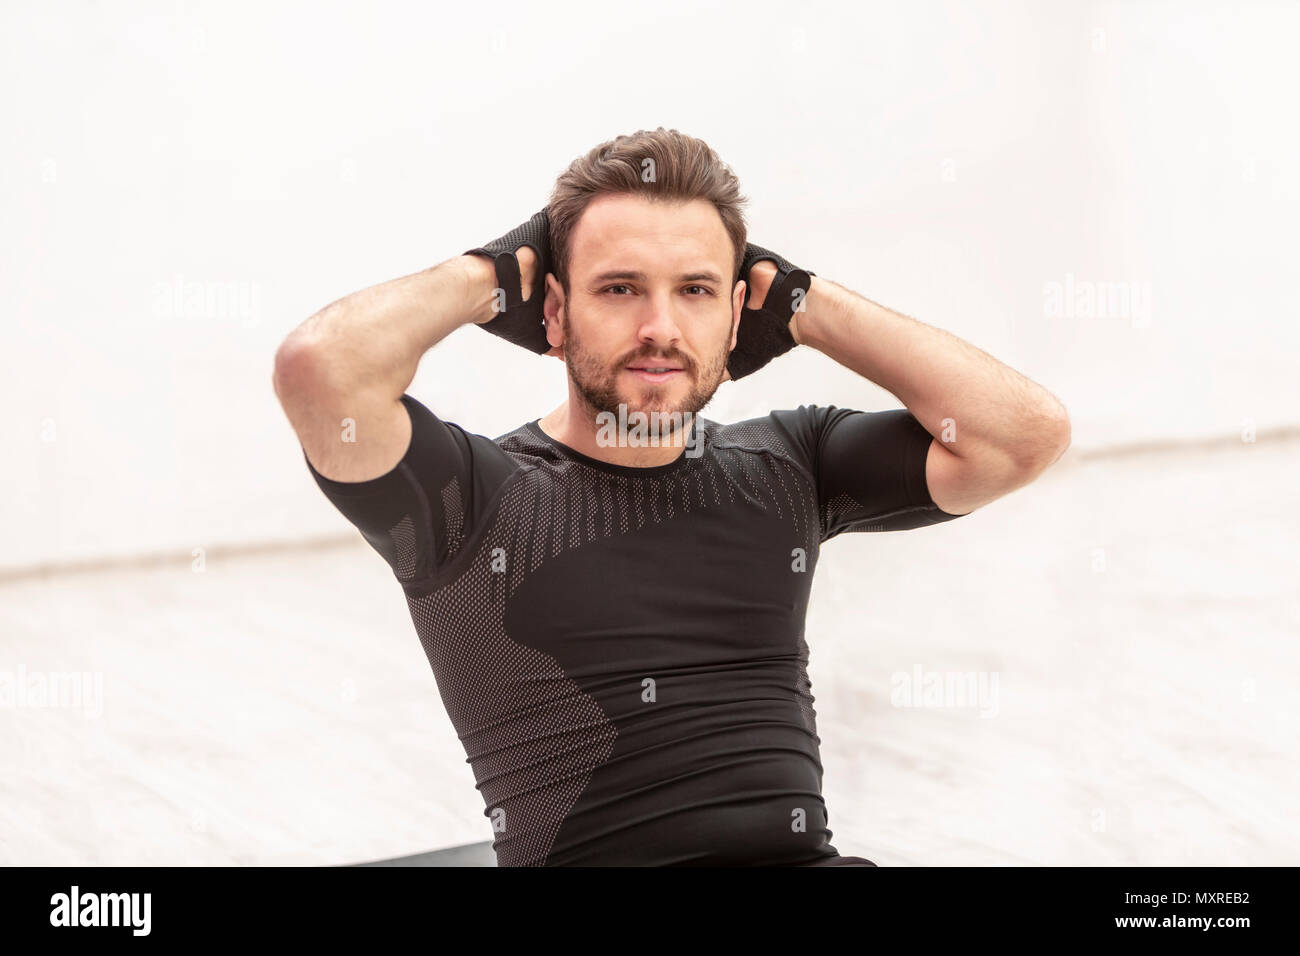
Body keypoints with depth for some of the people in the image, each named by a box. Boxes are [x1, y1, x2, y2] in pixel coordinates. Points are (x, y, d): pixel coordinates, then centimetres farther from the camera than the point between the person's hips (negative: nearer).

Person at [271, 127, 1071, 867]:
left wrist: (803, 307, 11)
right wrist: (490, 278, 4)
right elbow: (319, 367, -14)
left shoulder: (785, 465, 17)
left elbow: (1030, 431, 8)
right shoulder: (476, 499, 5)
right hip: (586, 853, -2)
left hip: (804, 852, 3)